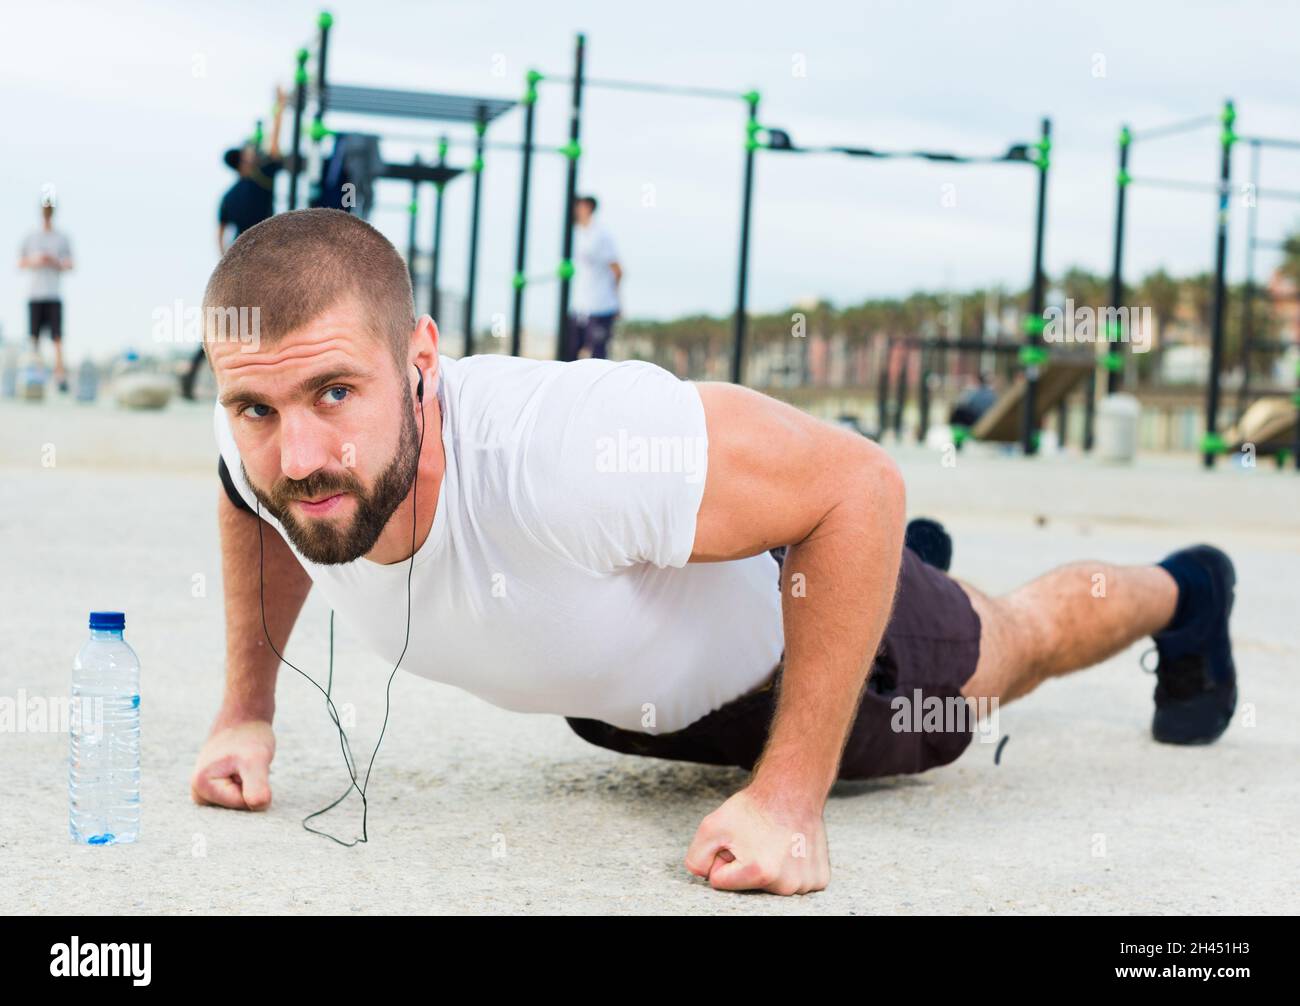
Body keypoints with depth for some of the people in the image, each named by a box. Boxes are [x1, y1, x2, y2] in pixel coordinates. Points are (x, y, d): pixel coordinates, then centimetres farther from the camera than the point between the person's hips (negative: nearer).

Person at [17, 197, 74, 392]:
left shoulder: (62, 239, 7)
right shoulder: (30, 238, 10)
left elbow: (69, 266, 7)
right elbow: (20, 264, 12)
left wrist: (54, 262, -11)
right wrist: (34, 262, -7)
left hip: (54, 295, -1)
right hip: (34, 295, 1)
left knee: (57, 337, -9)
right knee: (34, 336, 1)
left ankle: (60, 375, -13)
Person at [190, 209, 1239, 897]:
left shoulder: (554, 450, -51)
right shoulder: (275, 449, -31)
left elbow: (858, 485, -40)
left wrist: (790, 796, -40)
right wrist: (247, 709, -10)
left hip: (793, 611, -5)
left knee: (1013, 646, 27)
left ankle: (1179, 593, 61)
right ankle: (912, 558, 73)